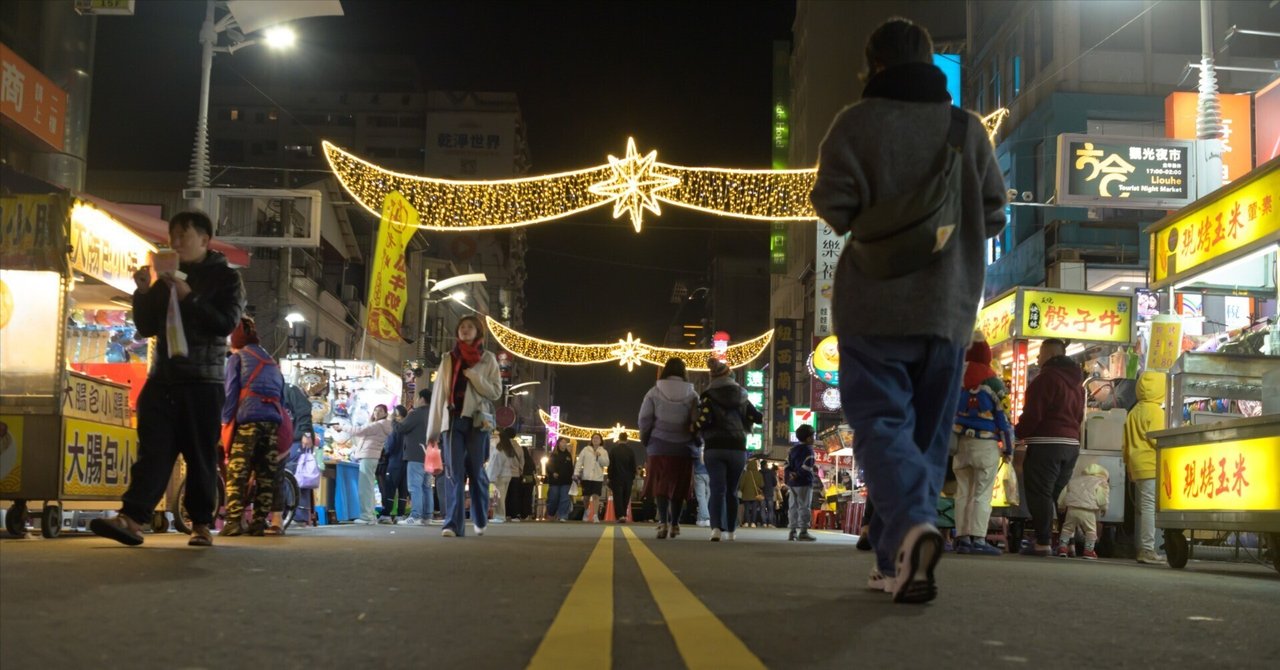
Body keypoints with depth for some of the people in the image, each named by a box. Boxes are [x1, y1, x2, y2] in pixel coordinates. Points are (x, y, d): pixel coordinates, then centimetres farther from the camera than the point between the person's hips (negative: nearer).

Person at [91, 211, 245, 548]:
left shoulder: (225, 277, 3)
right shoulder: (167, 278, 18)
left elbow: (226, 324, -11)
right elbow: (147, 328, 15)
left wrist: (188, 296, -19)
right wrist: (143, 293, -1)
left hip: (203, 380, -4)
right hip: (163, 377, 4)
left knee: (201, 454, -1)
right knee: (153, 448, -6)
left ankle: (201, 524, 6)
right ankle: (131, 518, -16)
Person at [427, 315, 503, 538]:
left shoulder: (488, 359, 7)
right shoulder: (448, 359, 13)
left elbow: (496, 392, 2)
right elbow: (439, 393, 10)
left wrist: (473, 376, -12)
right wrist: (433, 429, 6)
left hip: (476, 420, -1)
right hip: (452, 420, 1)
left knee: (476, 472, 4)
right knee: (454, 473, -7)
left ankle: (480, 519, 23)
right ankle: (454, 524, -13)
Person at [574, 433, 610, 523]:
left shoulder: (604, 452, 8)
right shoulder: (586, 450, 7)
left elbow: (606, 463, -3)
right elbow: (579, 462, 4)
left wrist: (599, 456, -17)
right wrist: (576, 474, -4)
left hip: (598, 478, -1)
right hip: (586, 477, 1)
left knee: (596, 496, -11)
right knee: (586, 497, 9)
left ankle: (595, 516, -13)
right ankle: (587, 511, 35)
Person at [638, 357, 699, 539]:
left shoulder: (655, 392, 0)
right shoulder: (692, 395, 1)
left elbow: (644, 420, 0)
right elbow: (697, 422, -3)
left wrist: (645, 442, 13)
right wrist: (695, 443, 11)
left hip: (659, 447, -1)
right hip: (684, 449, 1)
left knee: (660, 485, 2)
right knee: (679, 487, 10)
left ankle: (663, 522, -15)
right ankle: (674, 524, 16)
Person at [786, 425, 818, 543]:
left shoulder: (792, 449, 15)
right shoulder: (808, 449, -9)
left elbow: (788, 466, 9)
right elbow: (806, 468, -17)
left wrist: (791, 475, 6)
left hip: (792, 483, 7)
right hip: (804, 483, -7)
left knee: (793, 507, 8)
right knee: (804, 507, -5)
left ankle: (792, 532, 8)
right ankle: (803, 532, -9)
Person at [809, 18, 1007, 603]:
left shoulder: (857, 122, -4)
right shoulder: (968, 129, 6)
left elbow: (834, 206, -9)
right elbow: (993, 215, 8)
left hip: (875, 306, -3)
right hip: (949, 310, 3)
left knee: (880, 423, -3)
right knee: (927, 435, 11)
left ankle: (911, 526, -29)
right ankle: (896, 561, 11)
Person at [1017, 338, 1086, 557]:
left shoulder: (1047, 377, -11)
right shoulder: (1076, 381, 18)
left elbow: (1033, 413, -17)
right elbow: (1079, 416, 20)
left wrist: (1019, 434, -6)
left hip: (1046, 444, -9)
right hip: (1072, 444, 9)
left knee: (1040, 494, -5)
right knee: (1057, 494, 13)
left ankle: (1043, 542, -9)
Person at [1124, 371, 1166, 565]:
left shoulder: (1134, 412, 17)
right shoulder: (1155, 411, -9)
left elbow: (1126, 443, 20)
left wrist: (1128, 464, 25)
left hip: (1137, 466, 9)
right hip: (1152, 466, -9)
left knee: (1142, 508, 12)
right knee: (1150, 507, -10)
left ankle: (1143, 549, 15)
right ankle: (1147, 549, -12)